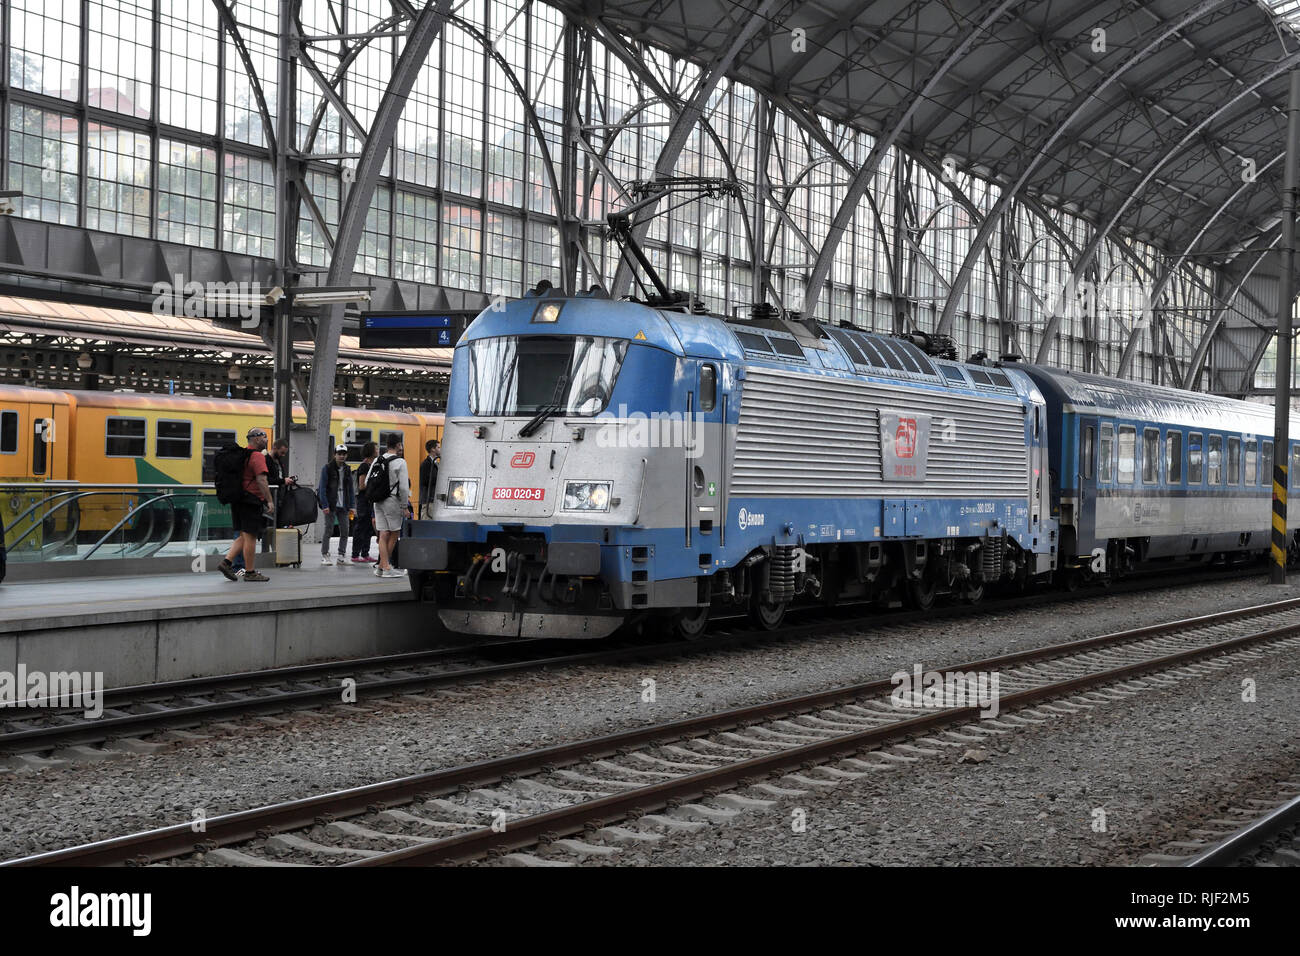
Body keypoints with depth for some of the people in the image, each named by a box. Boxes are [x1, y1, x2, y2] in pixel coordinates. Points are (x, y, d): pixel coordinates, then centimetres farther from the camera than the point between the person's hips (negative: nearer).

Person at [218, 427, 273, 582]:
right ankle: (250, 572, 4)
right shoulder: (257, 456, -12)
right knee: (250, 537, -2)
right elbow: (261, 480, -22)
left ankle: (226, 562, 4)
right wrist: (269, 501, -23)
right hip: (252, 502, -9)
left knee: (244, 536, 15)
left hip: (238, 499, 9)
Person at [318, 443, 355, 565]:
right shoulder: (327, 468, -4)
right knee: (328, 530, -4)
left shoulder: (347, 470, 12)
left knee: (344, 531, 3)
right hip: (330, 505, -5)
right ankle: (324, 556, 3)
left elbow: (351, 489, 14)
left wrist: (352, 505, 5)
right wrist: (325, 505, -15)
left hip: (343, 505, 5)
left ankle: (342, 555, 11)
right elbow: (322, 487, -8)